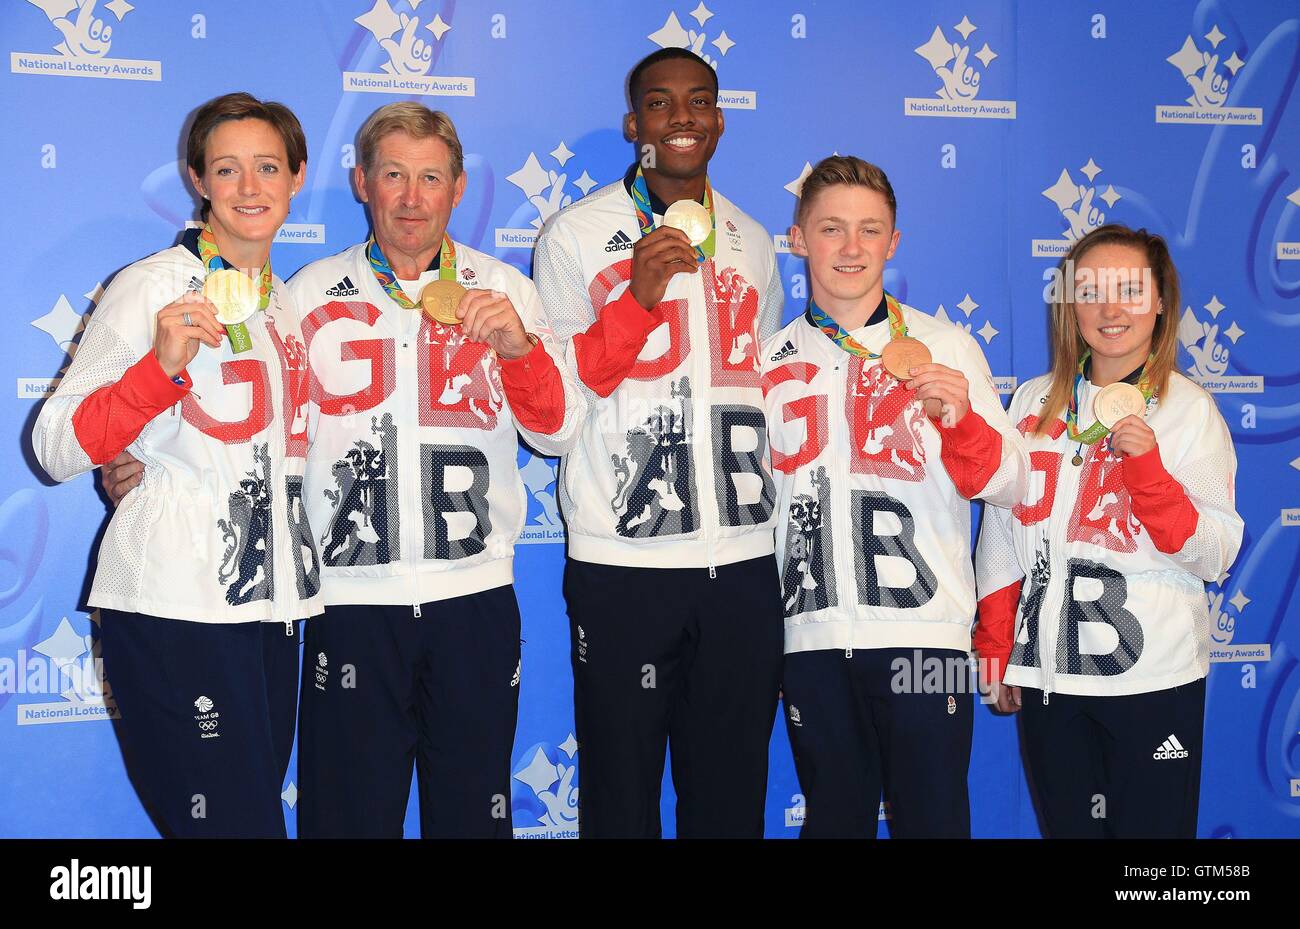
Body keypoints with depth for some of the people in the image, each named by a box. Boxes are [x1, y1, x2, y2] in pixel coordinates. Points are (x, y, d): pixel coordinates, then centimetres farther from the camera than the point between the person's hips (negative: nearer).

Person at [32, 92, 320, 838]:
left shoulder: (286, 302, 15)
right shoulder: (154, 287, -5)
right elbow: (56, 449, -11)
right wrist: (161, 365, -23)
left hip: (270, 607, 7)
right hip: (174, 611, -7)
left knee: (260, 806, 11)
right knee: (236, 822, -10)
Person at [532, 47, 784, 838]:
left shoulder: (752, 242, 13)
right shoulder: (577, 234, 1)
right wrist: (636, 297, -14)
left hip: (745, 560, 4)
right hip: (622, 563, -4)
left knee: (733, 790, 11)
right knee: (622, 790, 4)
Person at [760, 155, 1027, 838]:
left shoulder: (944, 347, 3)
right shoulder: (771, 361, 10)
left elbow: (1010, 484, 0)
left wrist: (959, 421, -18)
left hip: (924, 630, -2)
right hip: (812, 633, 3)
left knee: (933, 820, 0)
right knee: (833, 819, 12)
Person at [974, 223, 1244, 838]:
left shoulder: (1188, 409, -2)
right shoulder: (1034, 403, 6)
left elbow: (1214, 557, -8)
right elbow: (1001, 534, 11)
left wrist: (1146, 465, -20)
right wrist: (995, 648, 8)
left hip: (1154, 677, -3)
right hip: (1047, 673, 3)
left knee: (1151, 827, 3)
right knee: (1066, 827, 13)